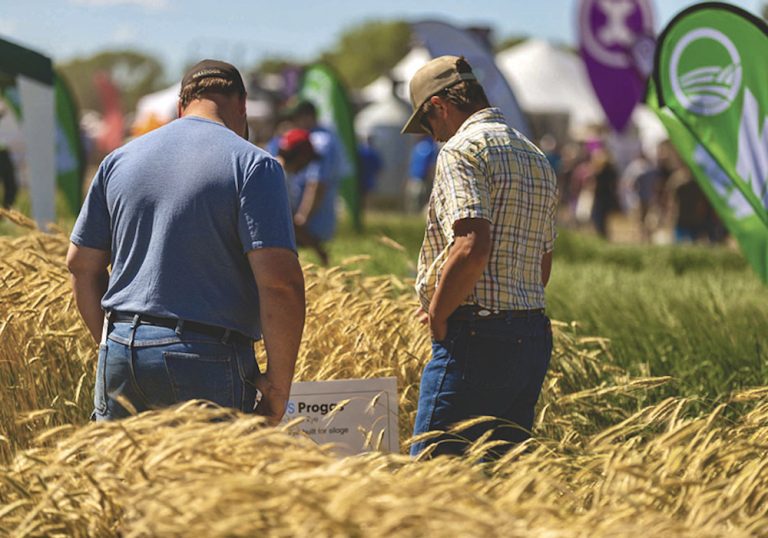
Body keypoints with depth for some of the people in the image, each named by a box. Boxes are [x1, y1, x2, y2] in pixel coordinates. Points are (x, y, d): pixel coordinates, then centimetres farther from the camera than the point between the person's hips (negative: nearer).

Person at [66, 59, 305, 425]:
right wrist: (278, 385, -7)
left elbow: (81, 265, 14)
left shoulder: (119, 160, 12)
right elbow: (280, 281, -14)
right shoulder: (252, 165, -5)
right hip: (206, 365, -5)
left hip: (120, 354, 5)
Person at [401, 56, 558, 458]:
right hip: (534, 335, 9)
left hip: (476, 338, -9)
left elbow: (472, 248, -22)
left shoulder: (462, 149, -9)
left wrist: (437, 317, -11)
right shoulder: (537, 158, 20)